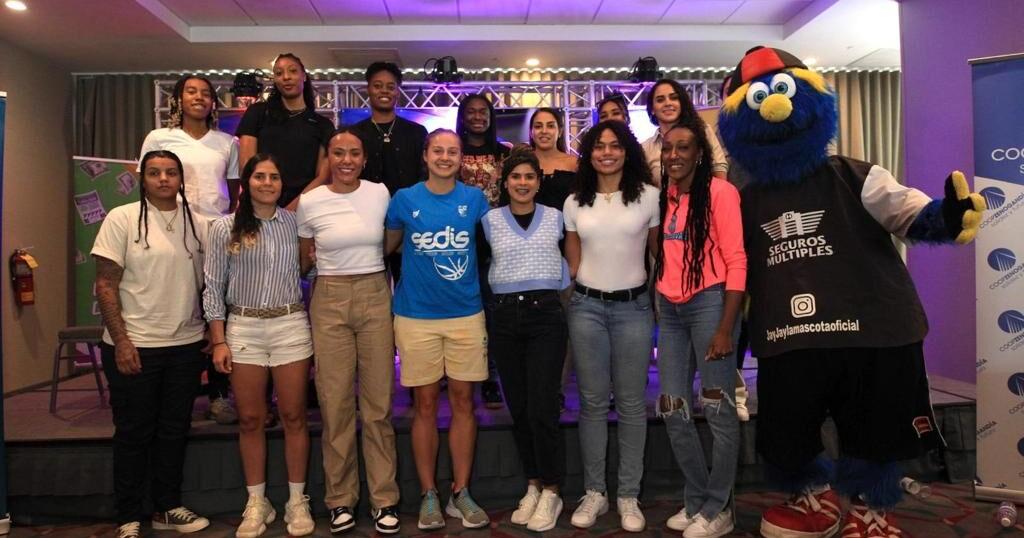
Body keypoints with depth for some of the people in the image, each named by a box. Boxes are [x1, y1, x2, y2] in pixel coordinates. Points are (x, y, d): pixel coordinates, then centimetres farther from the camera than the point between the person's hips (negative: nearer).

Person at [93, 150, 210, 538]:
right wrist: (121, 342, -12)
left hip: (185, 346, 4)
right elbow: (106, 284, -6)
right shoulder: (122, 219, -4)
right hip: (134, 346, -3)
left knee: (175, 430, 12)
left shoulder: (198, 224, 7)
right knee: (134, 433, 7)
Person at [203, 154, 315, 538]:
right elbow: (214, 287, 3)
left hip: (290, 326, 0)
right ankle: (256, 503, 21)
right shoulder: (225, 228, 3)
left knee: (293, 416, 4)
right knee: (250, 420, 7)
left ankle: (297, 501, 17)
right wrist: (219, 342, -2)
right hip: (243, 328, 0)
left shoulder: (294, 223, 4)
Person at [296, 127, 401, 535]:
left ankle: (384, 498, 15)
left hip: (375, 297, 0)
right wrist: (323, 257, -2)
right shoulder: (309, 202, 0)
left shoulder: (380, 193, 1)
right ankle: (340, 499, 18)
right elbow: (304, 260, 12)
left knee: (379, 402, 4)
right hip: (330, 301, 0)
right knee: (336, 403, 3)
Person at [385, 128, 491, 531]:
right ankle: (429, 495, 18)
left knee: (463, 400, 5)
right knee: (425, 403, 5)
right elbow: (387, 246, 12)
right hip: (416, 315, -1)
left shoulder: (474, 199, 3)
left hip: (467, 314, 1)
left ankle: (461, 493, 18)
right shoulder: (405, 199, 0)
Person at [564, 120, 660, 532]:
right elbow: (572, 260, 12)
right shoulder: (575, 203, 6)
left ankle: (628, 496, 16)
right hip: (586, 307, 2)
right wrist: (577, 294, 8)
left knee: (631, 404, 5)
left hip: (634, 307, -1)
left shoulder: (649, 196, 0)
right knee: (592, 402, 7)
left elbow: (660, 251, 7)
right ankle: (594, 493, 18)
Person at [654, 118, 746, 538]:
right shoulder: (662, 197, 12)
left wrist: (725, 328, -15)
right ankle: (696, 501, 26)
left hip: (709, 303, -6)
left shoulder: (719, 193, -6)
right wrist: (656, 305, 10)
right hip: (669, 310, 6)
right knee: (673, 411, 9)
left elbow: (736, 261, -10)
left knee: (718, 411, 1)